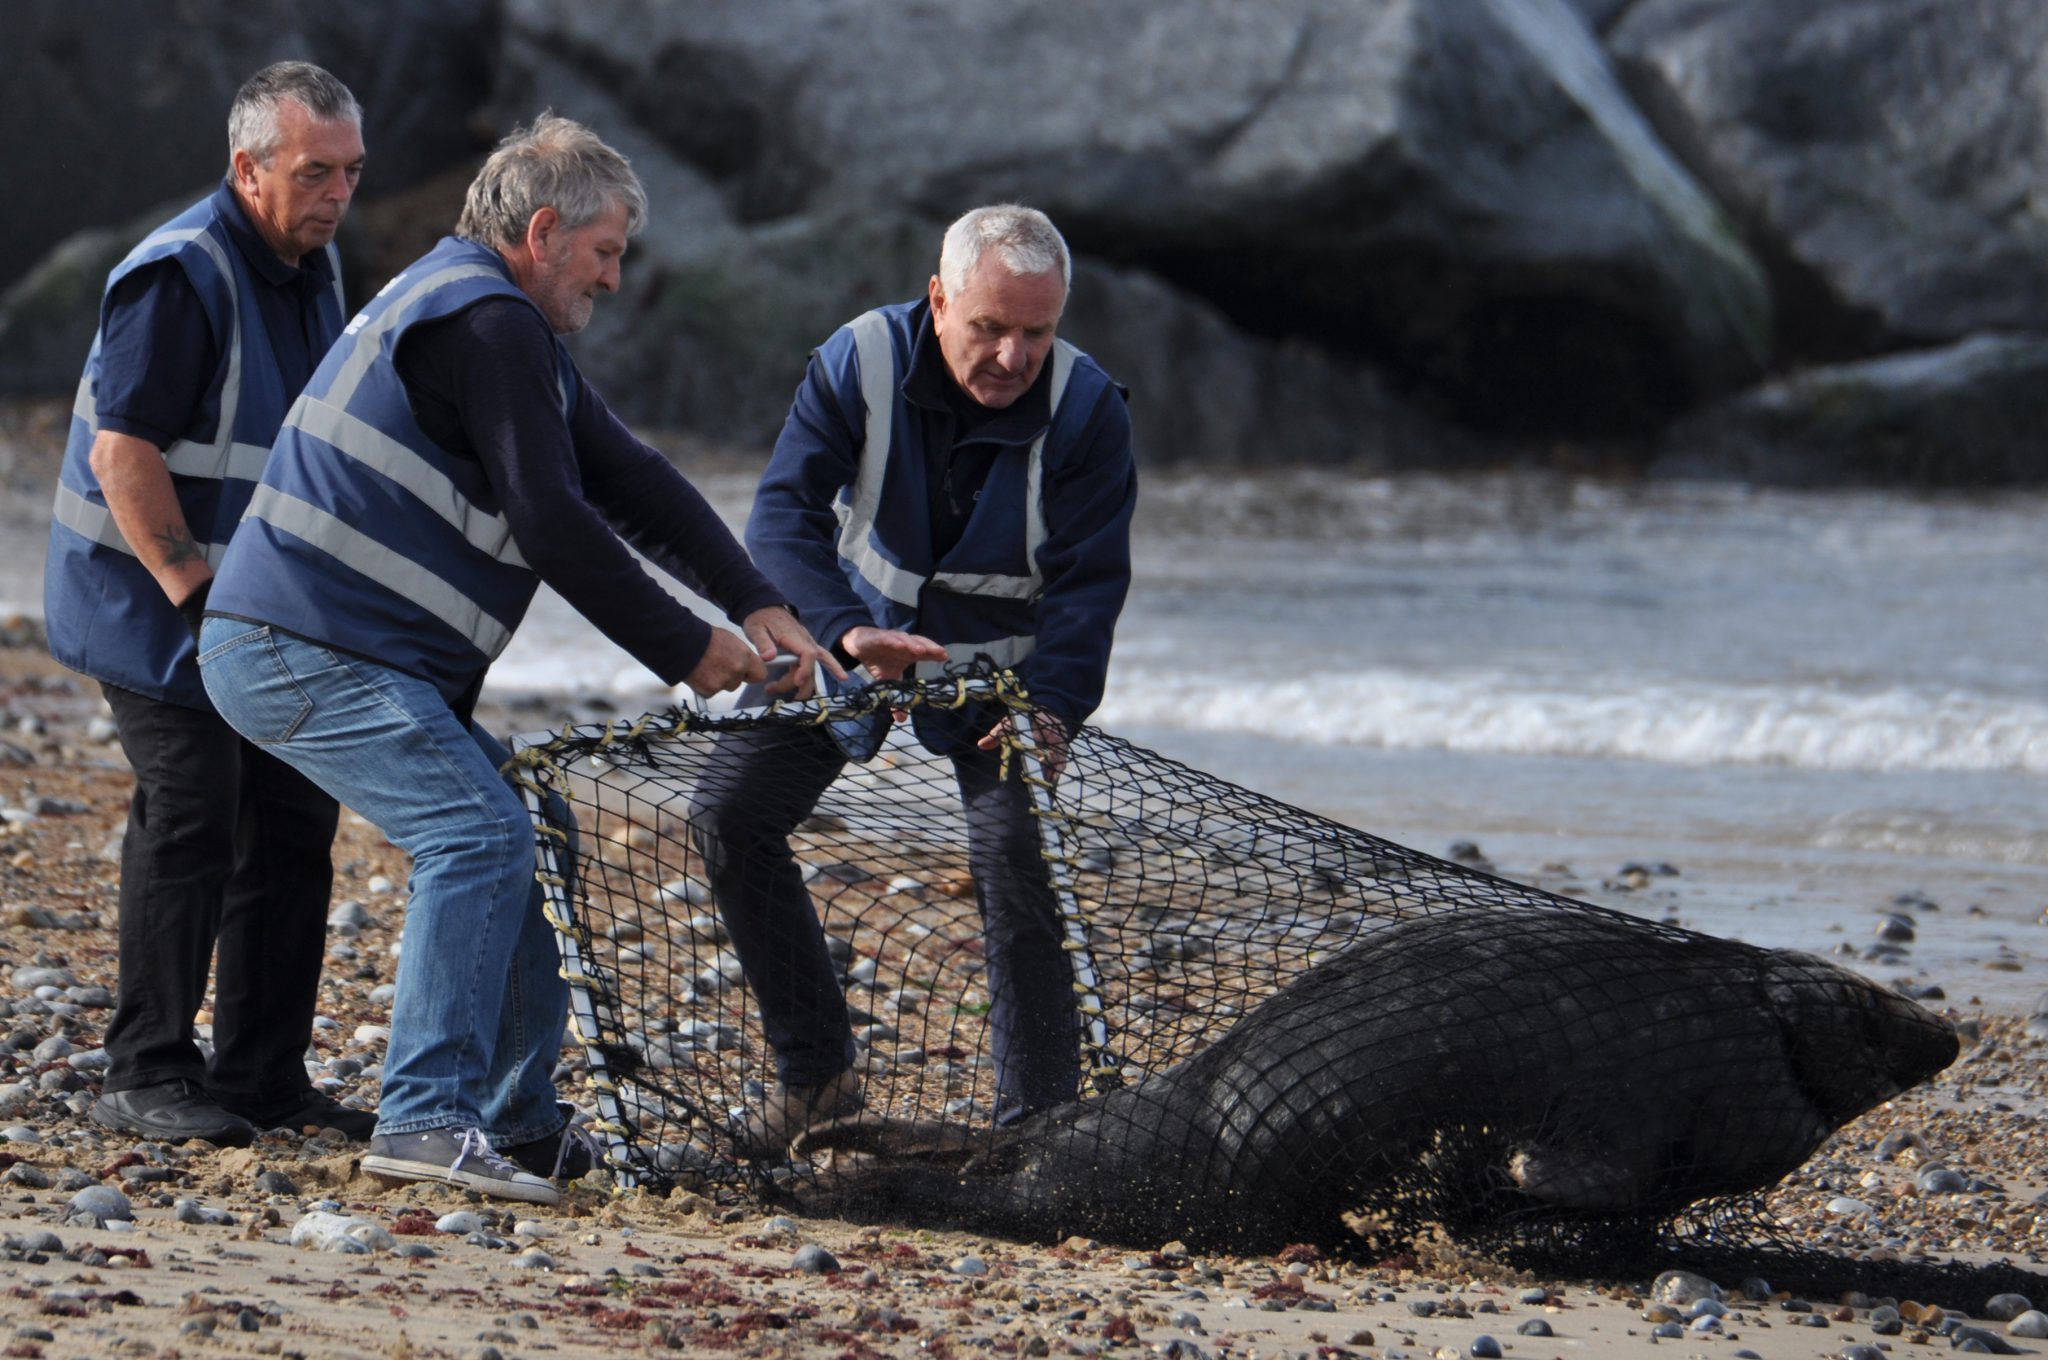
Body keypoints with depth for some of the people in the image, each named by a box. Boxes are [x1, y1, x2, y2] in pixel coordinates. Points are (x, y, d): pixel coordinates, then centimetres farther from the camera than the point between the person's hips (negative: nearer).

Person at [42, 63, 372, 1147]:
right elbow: (122, 453, -23)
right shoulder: (181, 276, -20)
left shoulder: (313, 267, 9)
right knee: (190, 816, -12)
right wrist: (195, 595, -24)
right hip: (150, 609, -9)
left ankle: (262, 1078, 13)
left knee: (291, 825, 6)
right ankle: (145, 1078, -5)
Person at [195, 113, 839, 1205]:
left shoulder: (510, 325, 22)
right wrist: (687, 652, -9)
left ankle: (519, 1122, 19)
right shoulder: (485, 321, -13)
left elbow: (626, 478, 19)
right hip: (303, 652, -11)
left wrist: (755, 604, 9)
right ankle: (424, 1119, -25)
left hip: (371, 661, 11)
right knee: (477, 833, -20)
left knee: (516, 840, 13)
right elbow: (552, 526, -17)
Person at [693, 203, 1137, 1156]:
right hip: (851, 637, 2)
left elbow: (1090, 584, -23)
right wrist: (845, 631, -47)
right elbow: (784, 512, -29)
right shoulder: (860, 362, -22)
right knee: (730, 817, -5)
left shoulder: (1088, 410, -23)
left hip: (999, 660, -2)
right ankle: (815, 1074, 7)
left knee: (1010, 855, -22)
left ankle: (1038, 1117, -11)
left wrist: (1052, 706, -42)